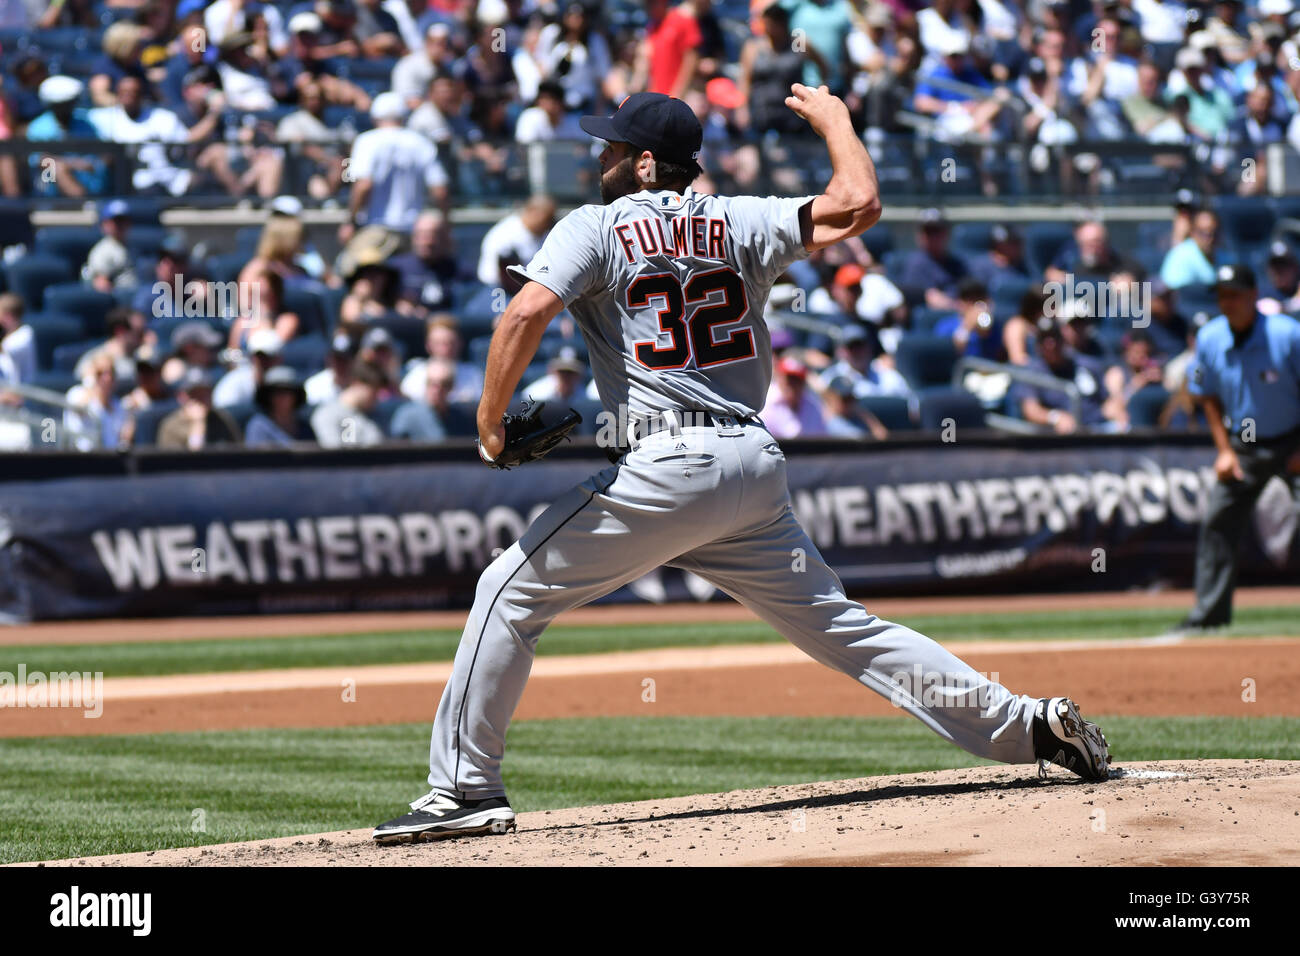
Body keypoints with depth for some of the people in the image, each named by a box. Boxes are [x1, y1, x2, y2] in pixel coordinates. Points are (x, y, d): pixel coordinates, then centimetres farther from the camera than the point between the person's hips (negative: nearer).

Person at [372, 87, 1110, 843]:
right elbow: (857, 204, 5)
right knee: (836, 621, 12)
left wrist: (490, 423, -4)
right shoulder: (739, 222, 13)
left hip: (668, 466, -5)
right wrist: (832, 118, 24)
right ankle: (1027, 724, 6)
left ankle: (467, 787, 1)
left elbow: (528, 313, -13)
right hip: (758, 467, 6)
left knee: (512, 593, 5)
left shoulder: (595, 228, 2)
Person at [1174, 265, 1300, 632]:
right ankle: (1209, 611, 12)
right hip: (1242, 444, 4)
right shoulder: (1209, 339, -7)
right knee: (1217, 522, 2)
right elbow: (1209, 396, 8)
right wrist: (1224, 449, 0)